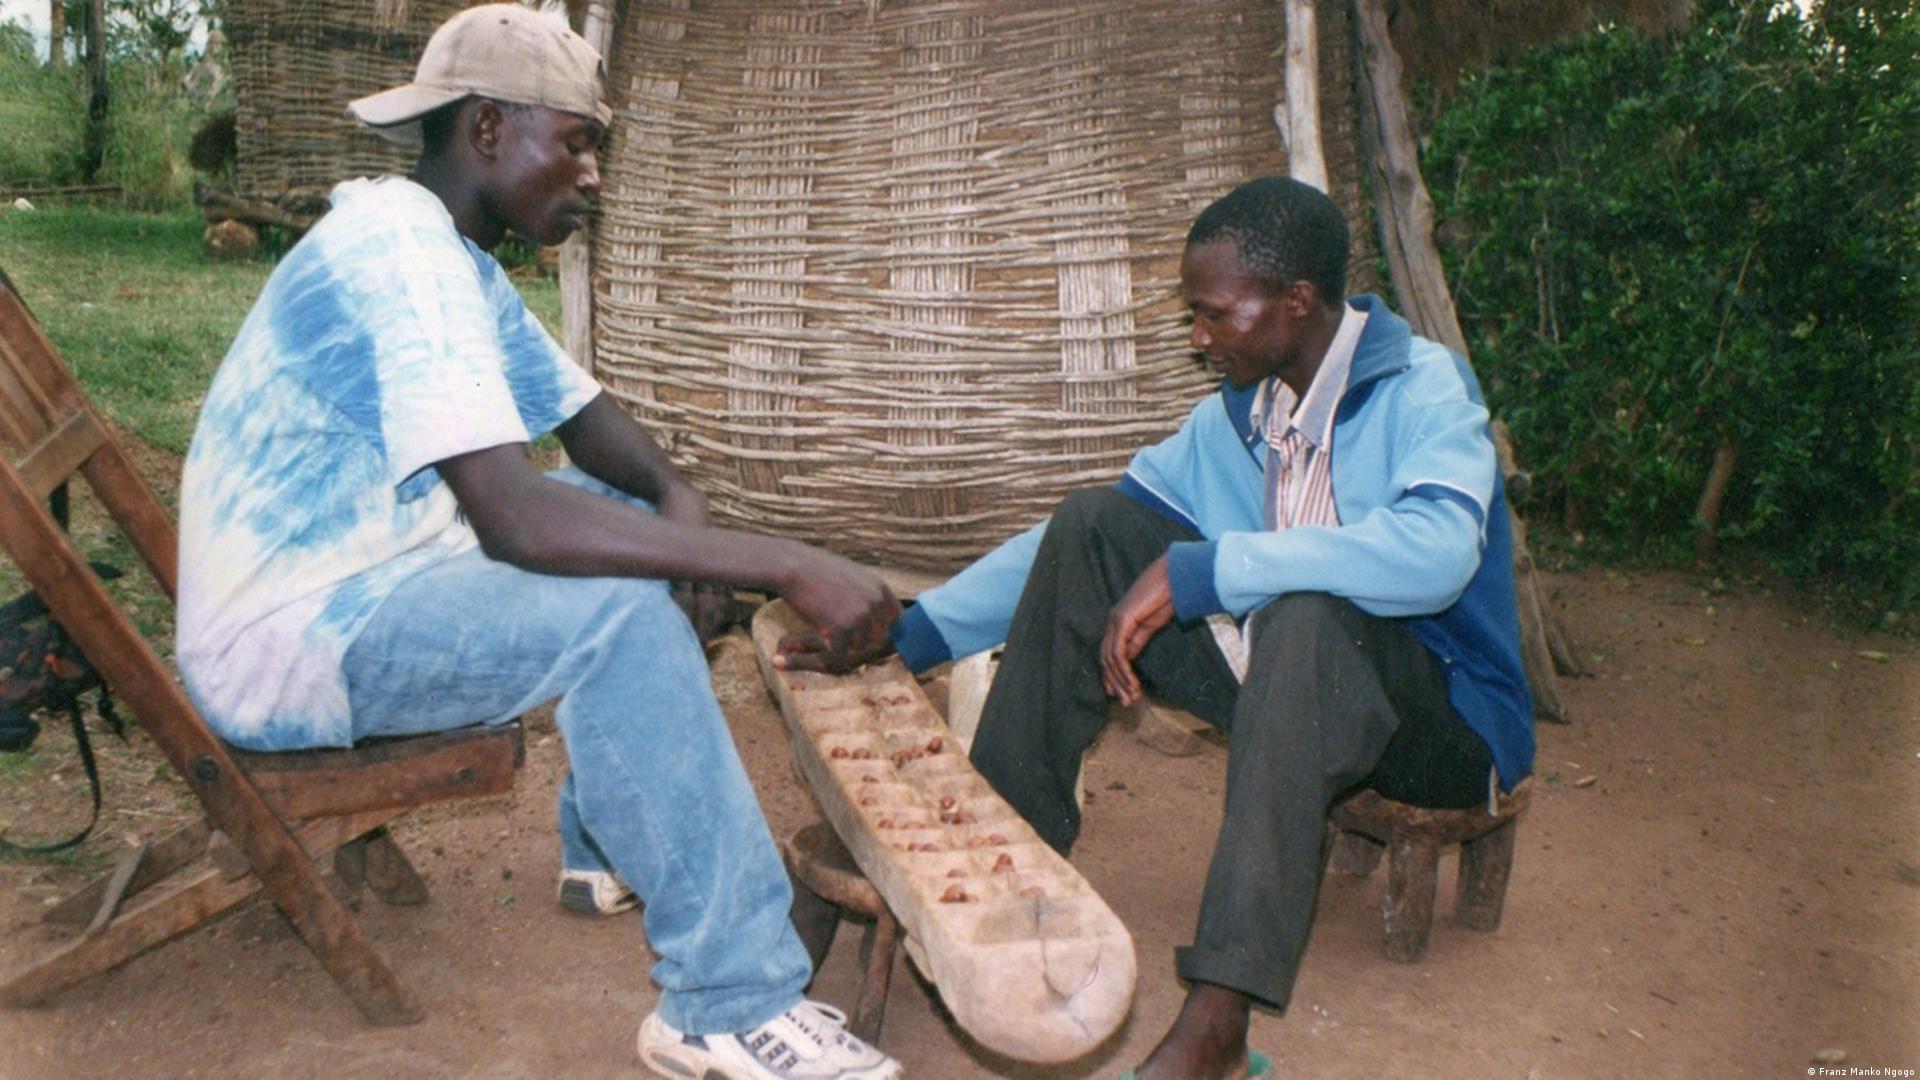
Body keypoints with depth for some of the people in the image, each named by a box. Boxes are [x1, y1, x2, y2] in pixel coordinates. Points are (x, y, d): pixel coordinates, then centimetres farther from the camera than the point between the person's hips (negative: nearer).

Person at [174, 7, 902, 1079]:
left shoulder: (461, 260, 8)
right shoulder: (401, 247, -24)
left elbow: (586, 416, 15)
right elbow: (512, 517, -36)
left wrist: (679, 499, -8)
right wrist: (786, 566, -36)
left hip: (371, 570, 10)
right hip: (283, 639, -10)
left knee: (639, 530, 11)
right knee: (623, 615, -28)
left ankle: (619, 842, 18)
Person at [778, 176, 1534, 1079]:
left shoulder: (1423, 386, -14)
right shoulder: (1233, 418, 5)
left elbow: (1437, 549, -36)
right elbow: (1072, 548, 8)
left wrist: (1195, 572, -36)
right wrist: (908, 635, 0)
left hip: (1449, 720, -6)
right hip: (1291, 685, 6)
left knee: (1310, 613, -39)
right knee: (1091, 527, -7)